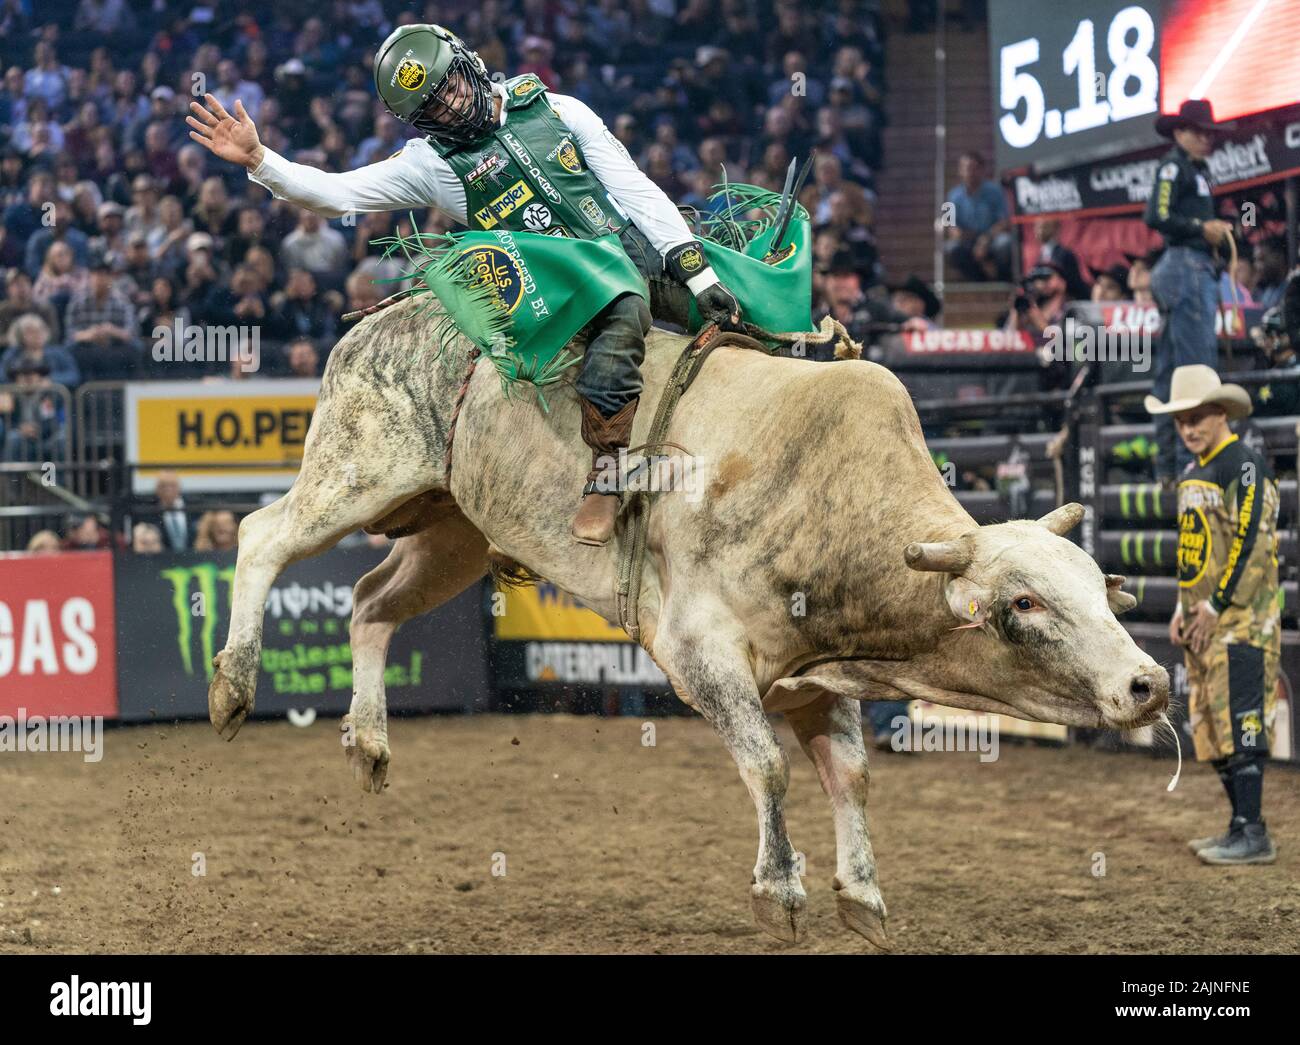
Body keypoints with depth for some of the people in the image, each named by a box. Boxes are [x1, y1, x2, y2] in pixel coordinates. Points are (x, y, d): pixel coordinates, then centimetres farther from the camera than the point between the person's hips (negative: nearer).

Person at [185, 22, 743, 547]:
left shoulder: (556, 110, 8)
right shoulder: (430, 162, 5)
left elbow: (635, 188, 6)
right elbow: (334, 193, -1)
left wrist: (697, 271, -2)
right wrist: (257, 159, -15)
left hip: (638, 246, 3)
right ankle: (604, 477, -26)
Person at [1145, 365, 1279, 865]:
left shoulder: (1245, 465, -10)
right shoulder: (1191, 475, 18)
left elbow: (1252, 543, -17)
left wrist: (1215, 606, -16)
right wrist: (1182, 609, 14)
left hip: (1240, 618, -9)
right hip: (1202, 621, 9)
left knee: (1239, 723, -12)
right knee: (1210, 726, 9)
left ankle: (1253, 837, -12)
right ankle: (1241, 827, 15)